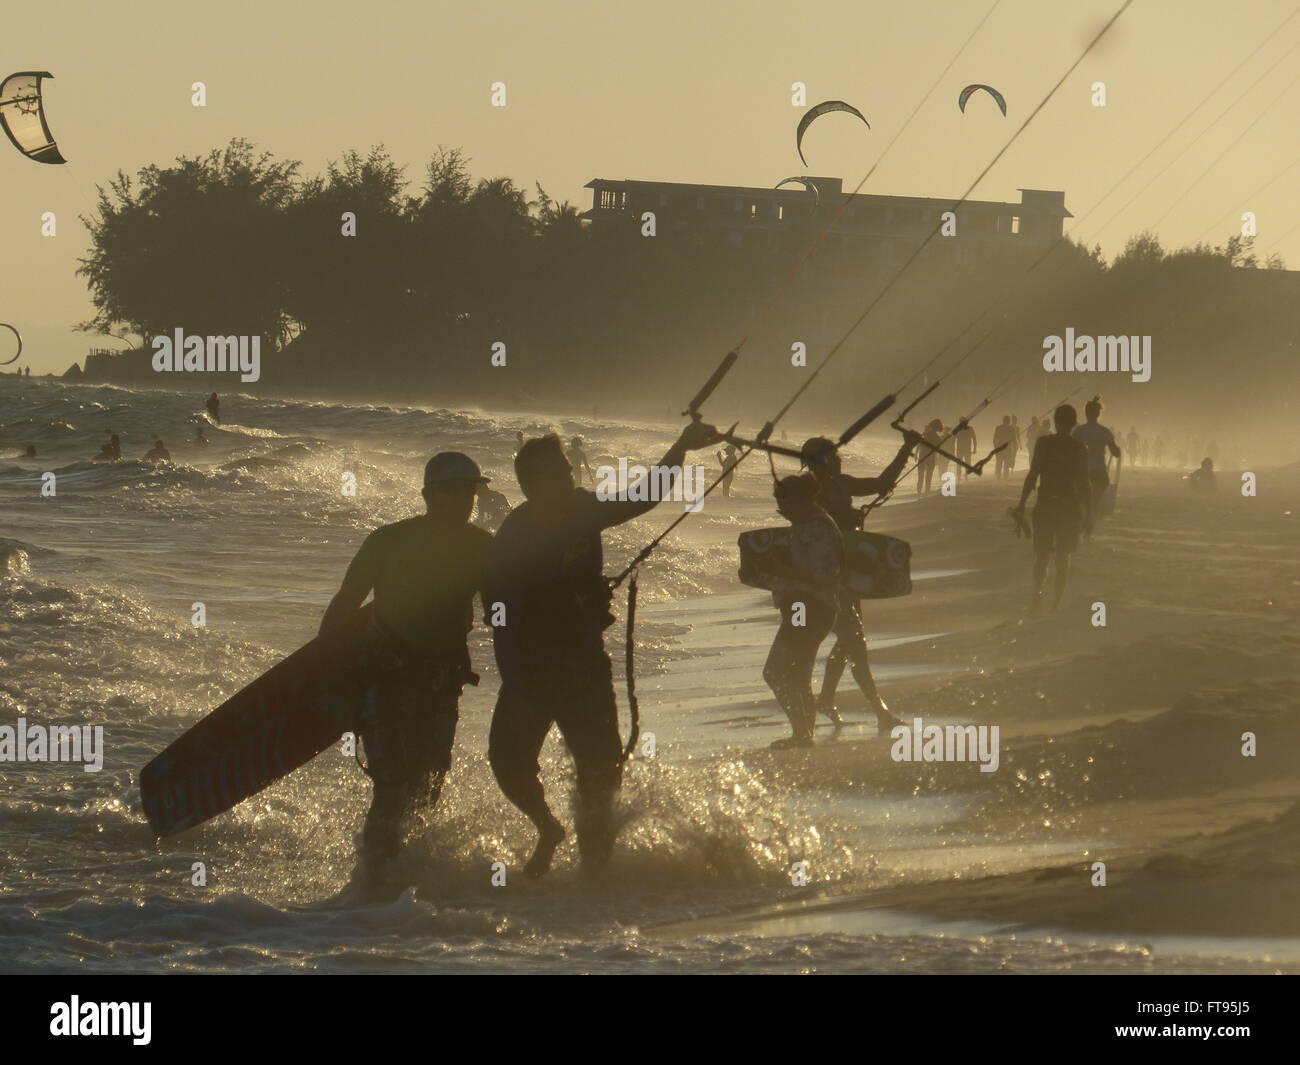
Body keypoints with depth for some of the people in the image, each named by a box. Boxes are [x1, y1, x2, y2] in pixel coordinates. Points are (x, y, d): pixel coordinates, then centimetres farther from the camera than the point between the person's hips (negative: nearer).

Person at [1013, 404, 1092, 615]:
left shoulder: (1044, 443, -2)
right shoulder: (1080, 447, -1)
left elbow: (1032, 476, -5)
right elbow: (1085, 483, -2)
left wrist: (1022, 504, 0)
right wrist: (1089, 514, 2)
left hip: (1045, 504, 0)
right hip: (1070, 506, 0)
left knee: (1042, 555, 4)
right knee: (1063, 557, 12)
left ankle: (1038, 591, -23)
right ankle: (1056, 603, 10)